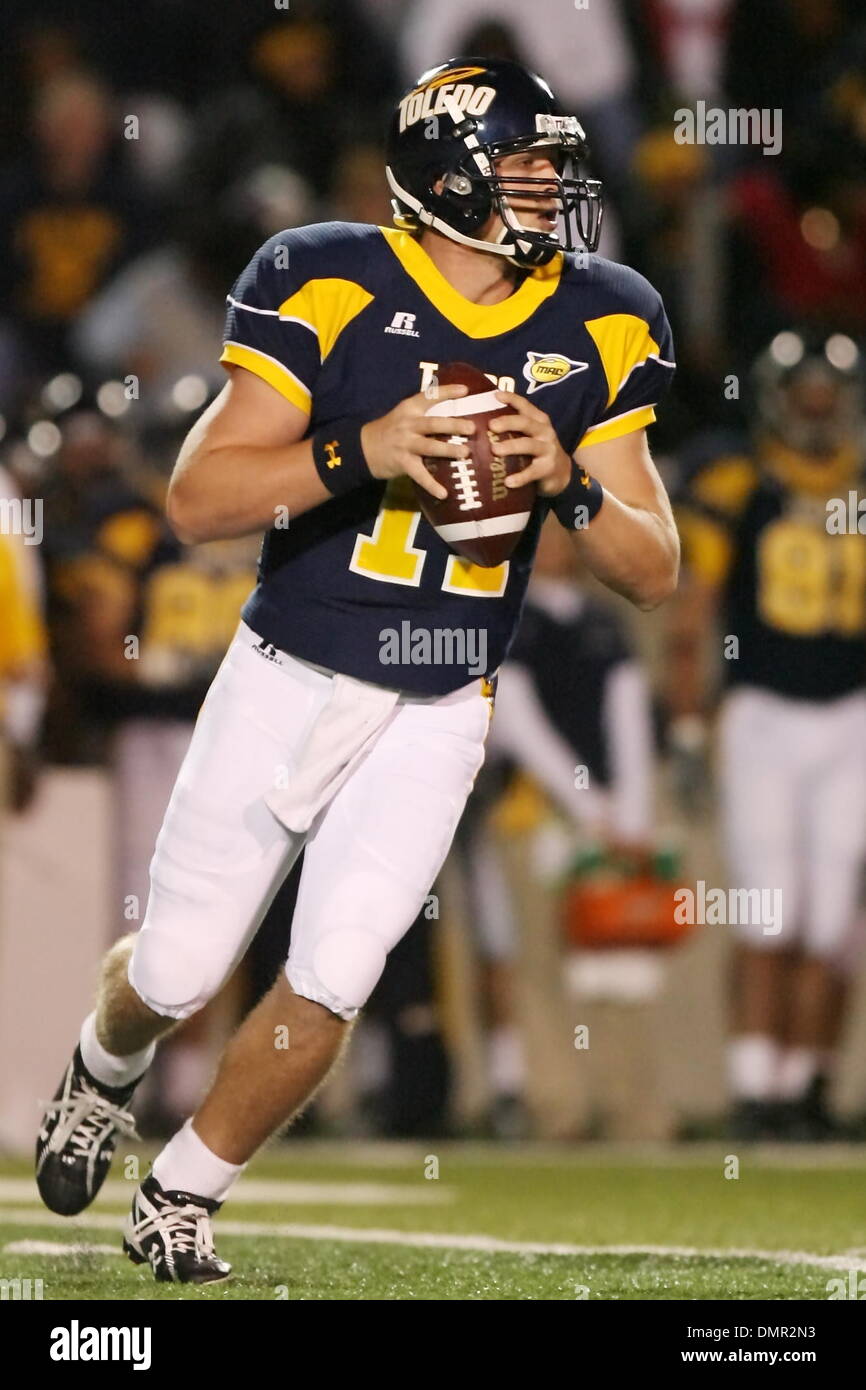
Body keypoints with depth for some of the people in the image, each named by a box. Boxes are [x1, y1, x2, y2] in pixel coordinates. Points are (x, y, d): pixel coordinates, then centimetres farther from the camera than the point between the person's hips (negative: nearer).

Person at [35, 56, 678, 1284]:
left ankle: (179, 1205, 13)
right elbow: (196, 502, -17)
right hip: (289, 679, -2)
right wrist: (361, 453, -30)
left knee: (328, 986, -9)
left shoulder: (593, 330, -1)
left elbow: (654, 573, 0)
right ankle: (104, 1072, 40)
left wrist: (569, 482, -19)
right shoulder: (330, 292, -12)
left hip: (437, 714, 2)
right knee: (178, 974, 3)